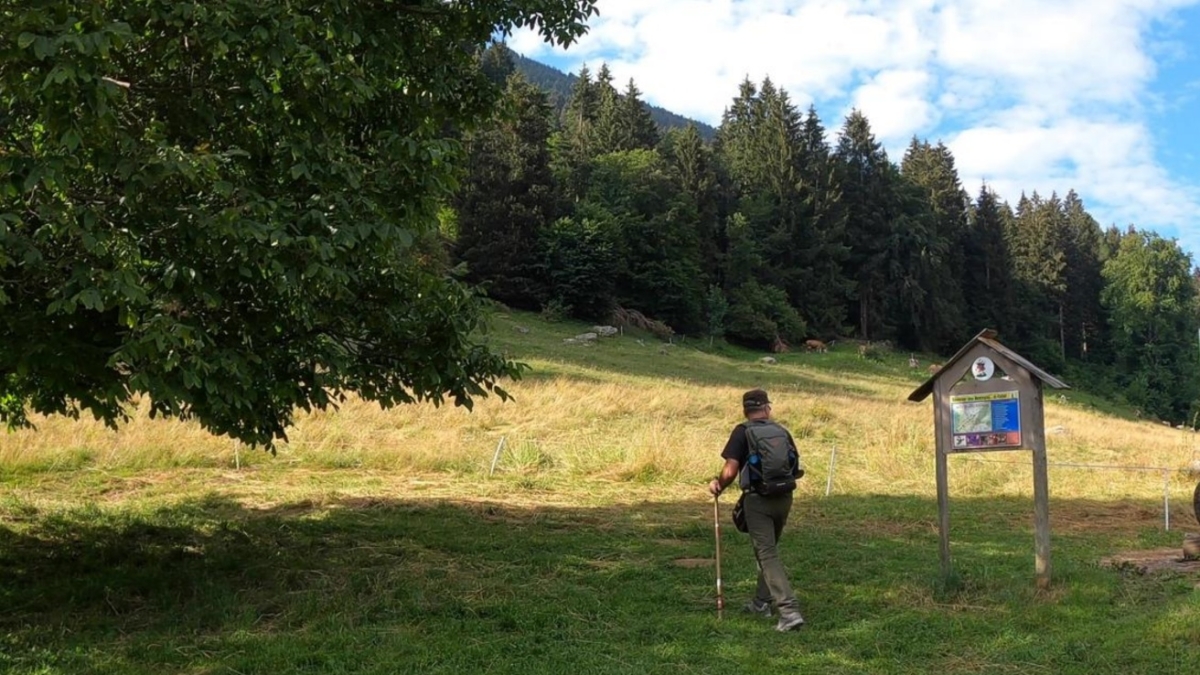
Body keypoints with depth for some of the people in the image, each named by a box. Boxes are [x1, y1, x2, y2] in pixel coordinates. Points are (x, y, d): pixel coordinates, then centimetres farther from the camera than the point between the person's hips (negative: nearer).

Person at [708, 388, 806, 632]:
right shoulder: (782, 431, 10)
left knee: (767, 555, -5)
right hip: (784, 498, 5)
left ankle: (789, 611, -16)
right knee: (768, 549, 23)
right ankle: (761, 602, 33)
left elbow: (731, 470, -11)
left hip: (758, 499, -5)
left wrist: (718, 486, 7)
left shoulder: (742, 431, -3)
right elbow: (796, 470, 10)